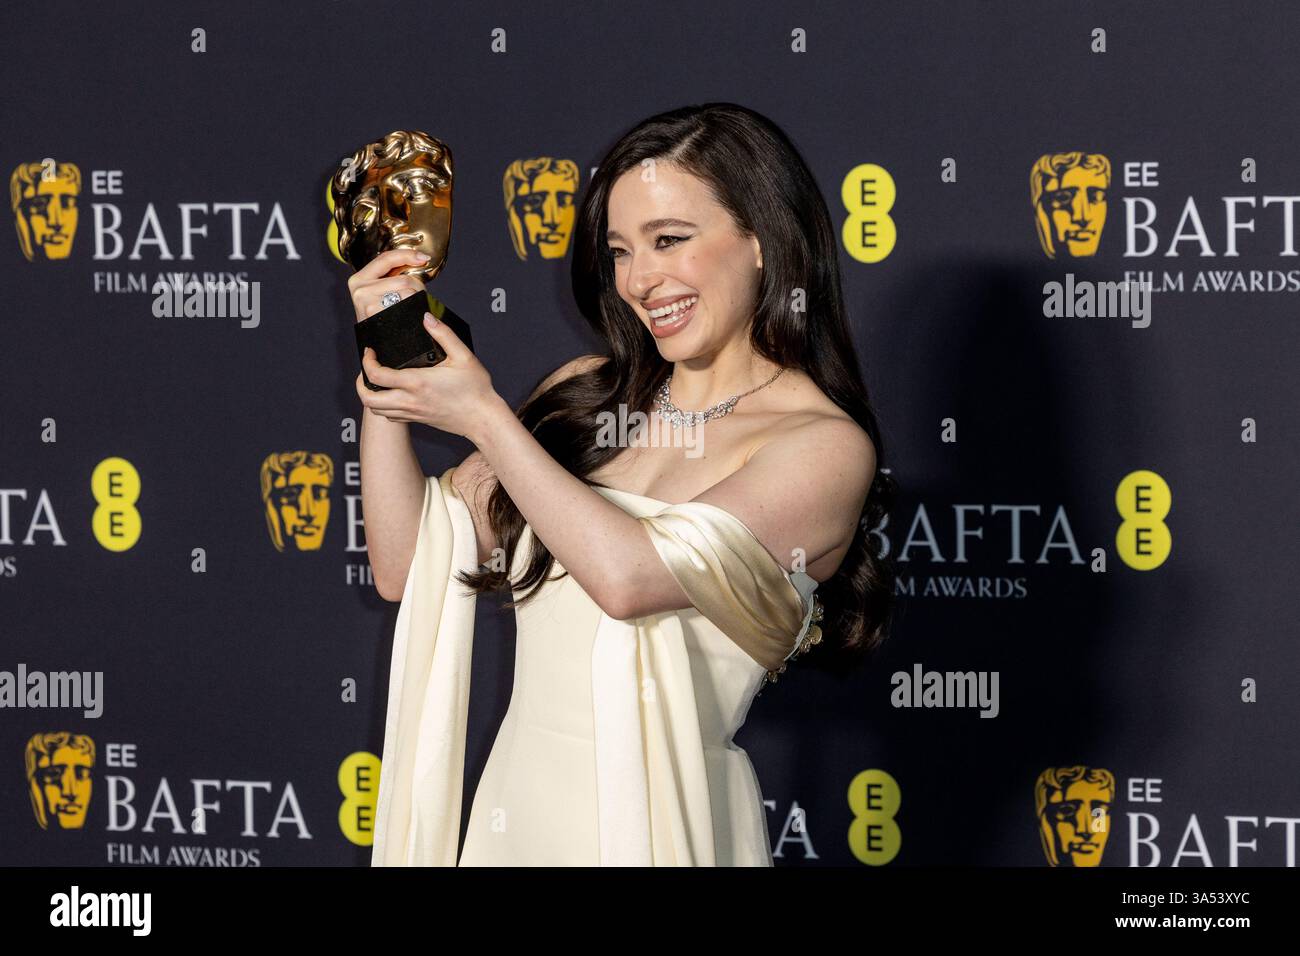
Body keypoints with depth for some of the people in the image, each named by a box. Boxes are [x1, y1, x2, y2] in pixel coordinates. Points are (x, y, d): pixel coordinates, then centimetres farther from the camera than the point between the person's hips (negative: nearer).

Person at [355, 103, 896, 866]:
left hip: (651, 826, -5)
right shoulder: (587, 394, 7)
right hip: (514, 804, 5)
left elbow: (631, 574, -22)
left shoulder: (825, 448, -10)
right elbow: (408, 567, 6)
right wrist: (385, 366, -2)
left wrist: (483, 416, -14)